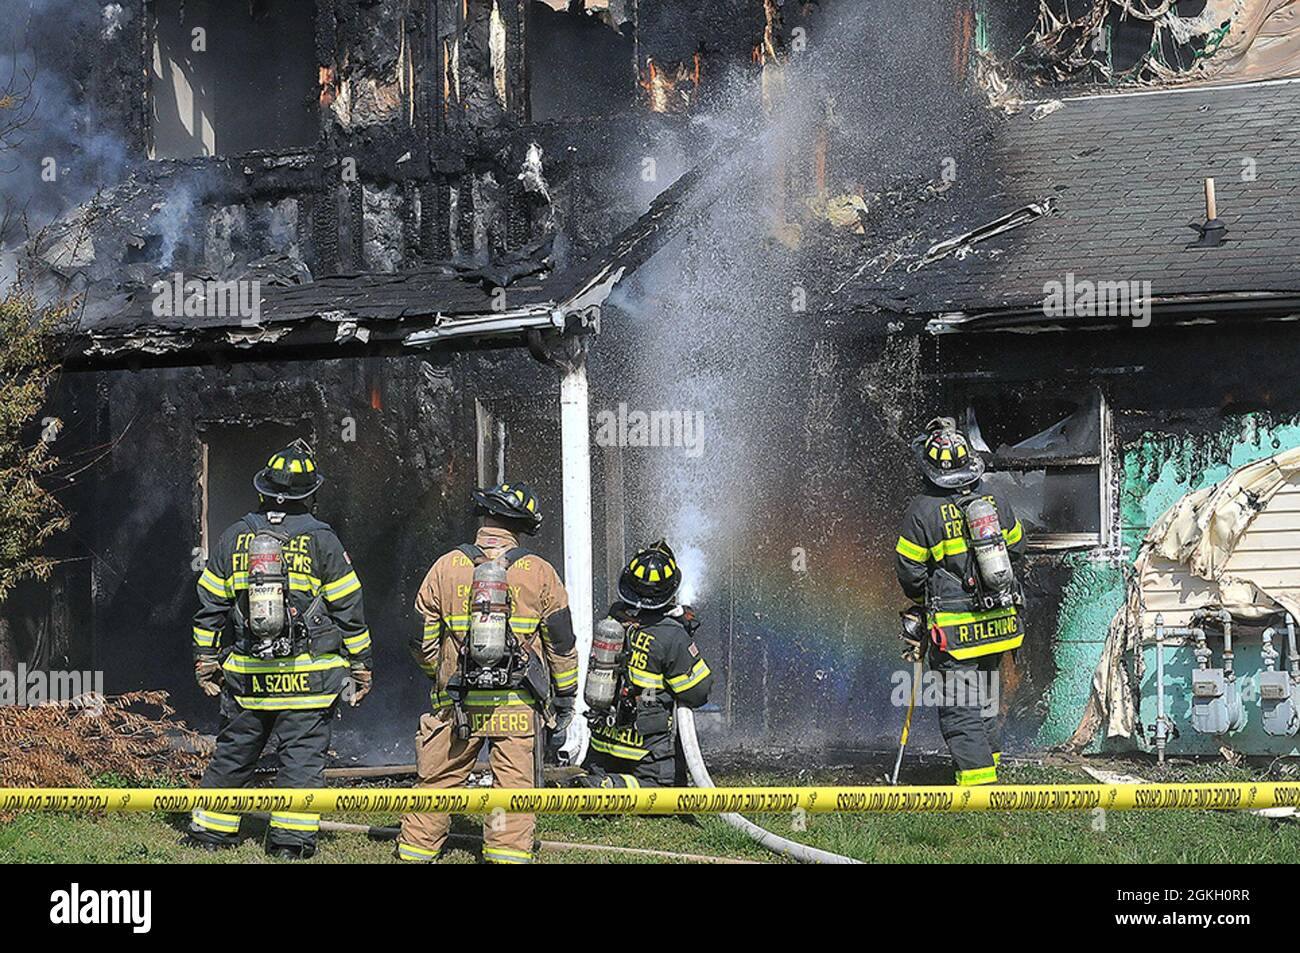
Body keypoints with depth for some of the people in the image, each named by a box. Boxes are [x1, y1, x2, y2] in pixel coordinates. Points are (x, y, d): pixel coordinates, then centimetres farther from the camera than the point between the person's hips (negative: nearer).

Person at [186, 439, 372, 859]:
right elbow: (348, 610, -2)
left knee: (232, 751, 13)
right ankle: (292, 837, -1)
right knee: (301, 755, 1)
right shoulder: (321, 541, -5)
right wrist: (361, 666, 6)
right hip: (308, 676, -3)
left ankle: (210, 829, 18)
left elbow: (210, 607, 9)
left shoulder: (234, 538, 5)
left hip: (246, 675, 3)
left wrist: (206, 661, 17)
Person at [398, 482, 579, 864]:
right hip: (519, 704, -1)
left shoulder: (446, 567, 1)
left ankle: (415, 850, 17)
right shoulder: (539, 573, 0)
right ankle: (508, 853, -2)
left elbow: (422, 639, 6)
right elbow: (562, 643, 4)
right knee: (513, 786, 2)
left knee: (437, 781, 11)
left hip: (457, 703, 1)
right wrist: (565, 698, 15)